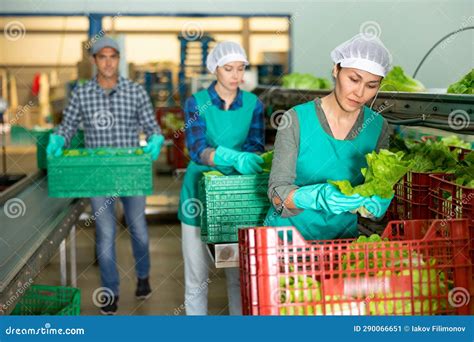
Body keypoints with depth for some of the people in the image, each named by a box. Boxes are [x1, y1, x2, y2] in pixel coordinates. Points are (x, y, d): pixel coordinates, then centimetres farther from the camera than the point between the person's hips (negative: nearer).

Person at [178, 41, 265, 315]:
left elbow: (255, 146, -5)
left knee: (240, 274, 6)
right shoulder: (196, 103, -7)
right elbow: (197, 150, -19)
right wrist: (233, 157, -37)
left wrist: (250, 159, -29)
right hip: (199, 192, -2)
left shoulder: (253, 104, 1)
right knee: (197, 277, 4)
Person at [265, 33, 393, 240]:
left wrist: (374, 204, -19)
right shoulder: (297, 120, -10)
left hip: (343, 236, 3)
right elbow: (277, 193, -13)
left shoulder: (378, 127, -1)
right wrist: (317, 197, -31)